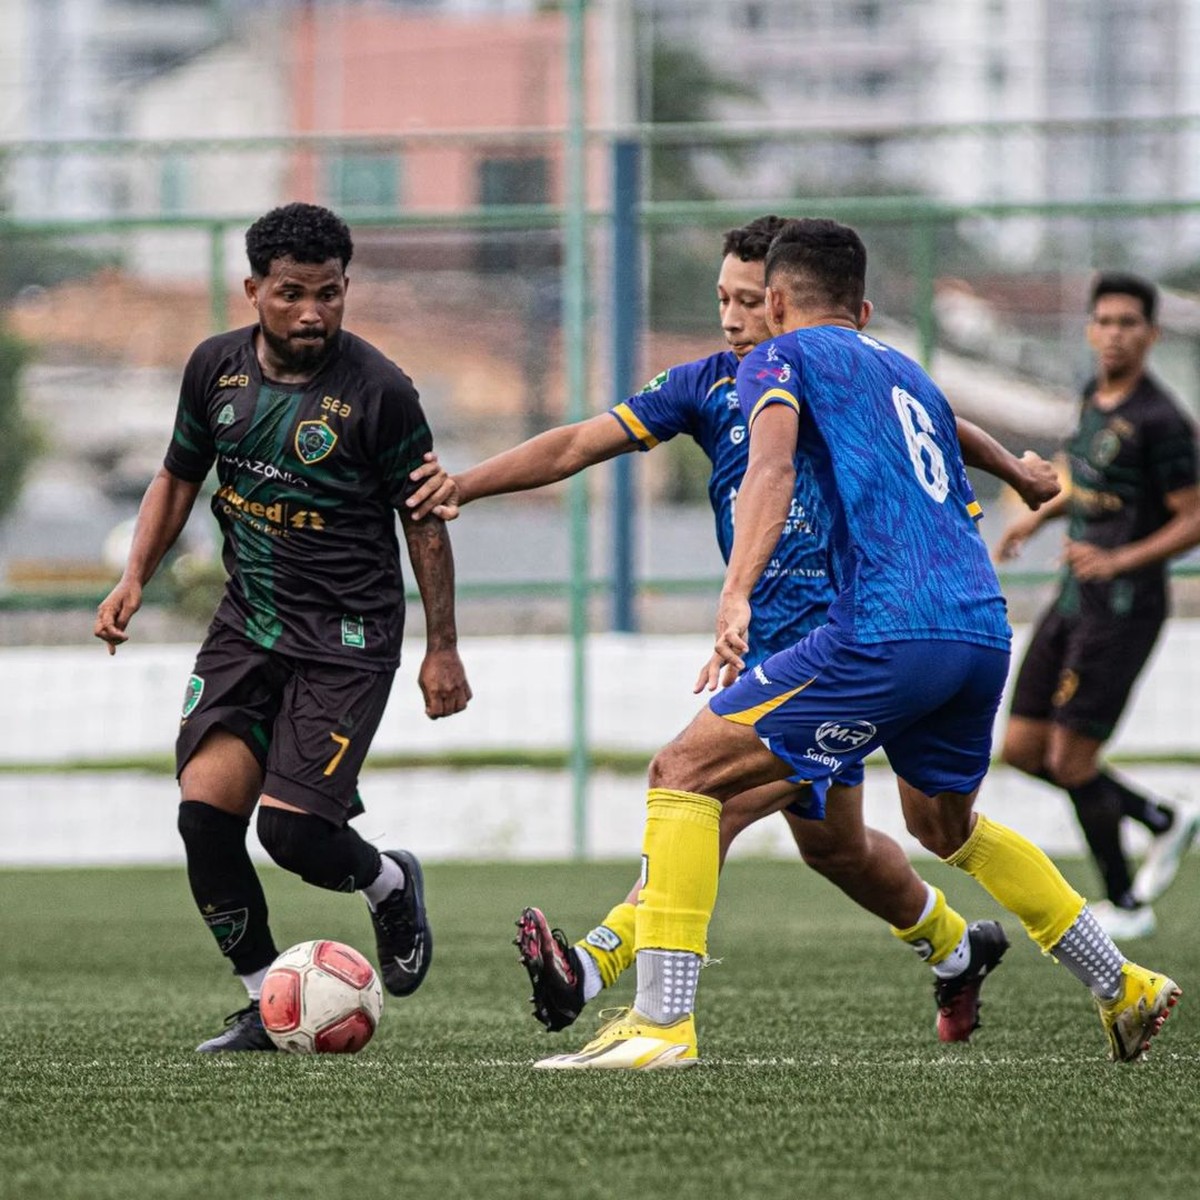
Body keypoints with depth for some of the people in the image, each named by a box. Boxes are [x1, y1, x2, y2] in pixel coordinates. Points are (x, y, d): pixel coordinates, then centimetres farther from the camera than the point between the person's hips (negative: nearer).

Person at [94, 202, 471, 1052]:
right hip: (248, 622, 5)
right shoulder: (216, 368, 1)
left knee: (289, 828, -14)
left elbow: (423, 518, -3)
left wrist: (442, 647, 0)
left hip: (347, 638, -5)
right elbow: (179, 478, 16)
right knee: (204, 807, -11)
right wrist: (134, 580, 4)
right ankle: (266, 1005, 5)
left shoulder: (379, 391, -12)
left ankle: (390, 884, 21)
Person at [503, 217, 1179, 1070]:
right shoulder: (911, 376, 29)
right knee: (942, 824, 32)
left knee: (685, 772, -4)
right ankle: (1125, 990, 35)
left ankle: (662, 1023, -15)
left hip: (889, 631, -8)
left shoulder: (783, 357, 8)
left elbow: (774, 463, -12)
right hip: (986, 625, 8)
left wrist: (737, 598, -25)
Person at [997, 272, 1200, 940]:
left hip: (1123, 608, -9)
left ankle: (1126, 905, 10)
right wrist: (1040, 516, 17)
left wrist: (1119, 560, -25)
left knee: (1071, 761, -8)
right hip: (1074, 604, 9)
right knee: (1023, 750, 7)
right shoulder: (1096, 398, 10)